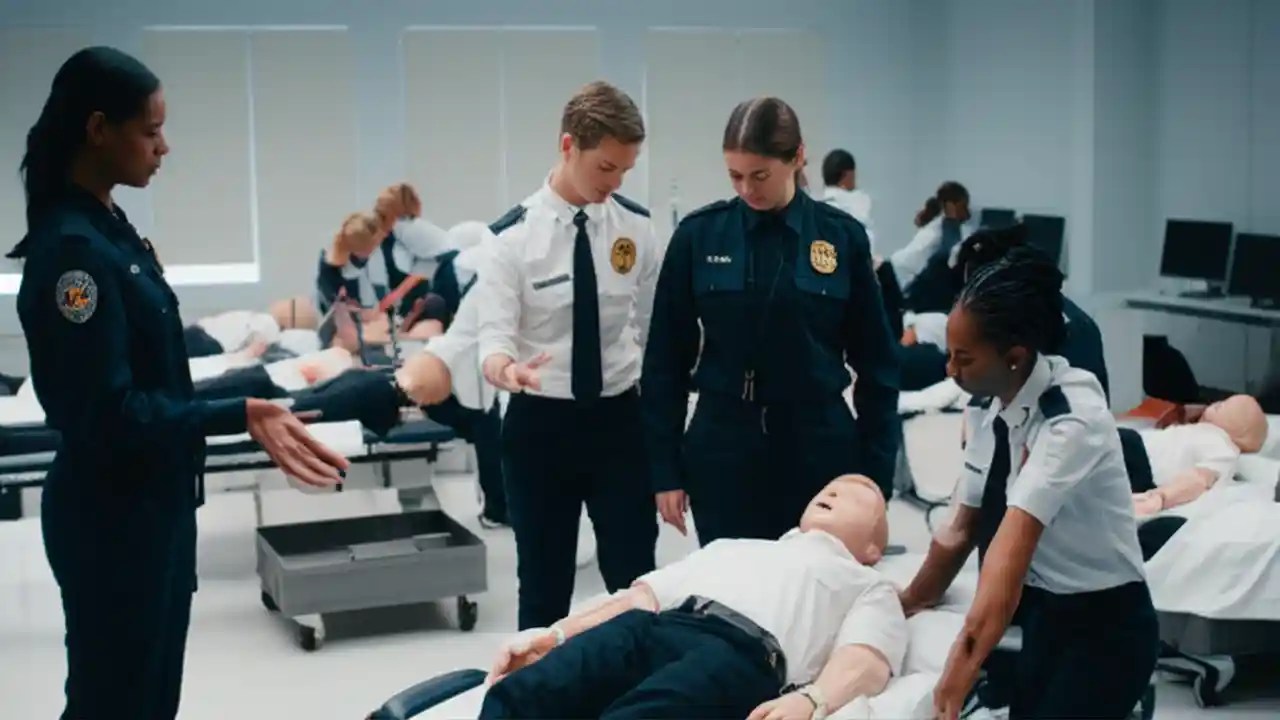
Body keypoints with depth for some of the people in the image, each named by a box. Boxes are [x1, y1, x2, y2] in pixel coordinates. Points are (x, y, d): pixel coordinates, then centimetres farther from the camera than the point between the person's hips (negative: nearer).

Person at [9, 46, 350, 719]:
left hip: (151, 500, 9)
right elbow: (106, 410, -25)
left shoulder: (106, 227, 7)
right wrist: (239, 416, -30)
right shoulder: (72, 247, -22)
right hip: (111, 514, -9)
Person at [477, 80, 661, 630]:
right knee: (544, 586, 10)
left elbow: (653, 327, 7)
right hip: (540, 425, -2)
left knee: (635, 580, 6)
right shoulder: (515, 235, -11)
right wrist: (502, 366, -40)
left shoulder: (636, 226, -1)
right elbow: (494, 334, -16)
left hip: (620, 420, 2)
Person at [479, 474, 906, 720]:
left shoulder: (870, 589, 28)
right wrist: (555, 633, 12)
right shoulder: (731, 547, 42)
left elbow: (866, 660, 6)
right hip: (647, 628, 5)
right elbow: (644, 594, 29)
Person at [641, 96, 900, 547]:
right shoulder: (698, 235, -2)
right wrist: (665, 468, -1)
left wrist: (876, 475, 1)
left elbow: (875, 363, 3)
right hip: (722, 448, 0)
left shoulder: (842, 237, -2)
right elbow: (666, 360, 2)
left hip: (819, 447, 0)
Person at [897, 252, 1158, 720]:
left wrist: (962, 669, -48)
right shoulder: (989, 406, -4)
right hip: (1041, 613, 7)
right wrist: (904, 608, 3)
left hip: (1105, 627, -7)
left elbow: (1015, 539, -39)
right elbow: (963, 528, 4)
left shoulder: (1074, 418, -27)